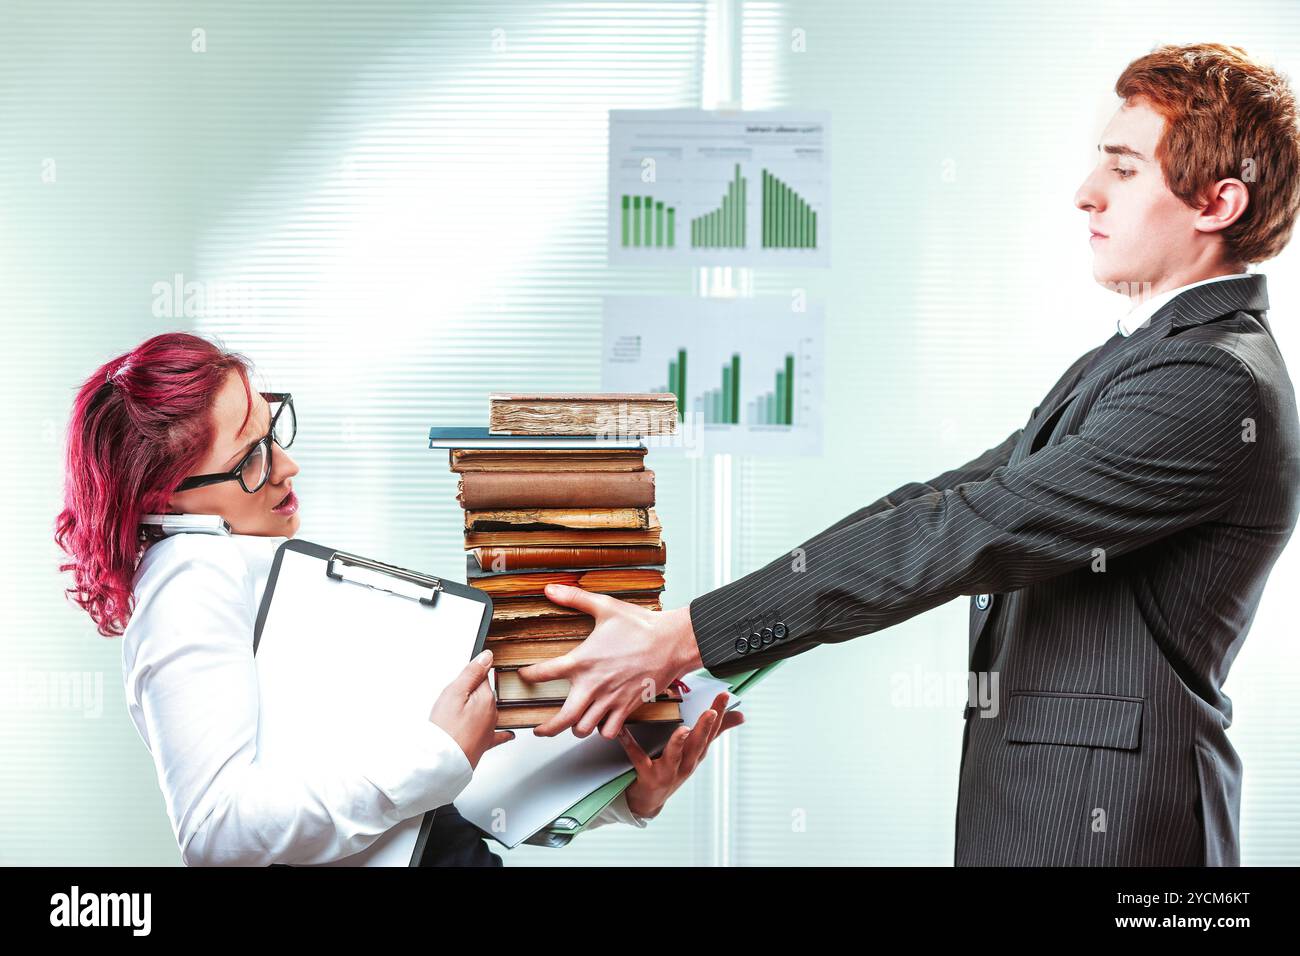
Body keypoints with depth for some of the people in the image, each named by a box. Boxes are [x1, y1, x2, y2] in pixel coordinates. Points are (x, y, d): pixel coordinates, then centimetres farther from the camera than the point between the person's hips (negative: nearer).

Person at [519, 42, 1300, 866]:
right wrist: (689, 630, 1)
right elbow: (942, 503, 10)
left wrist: (688, 638, -22)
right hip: (1025, 800, 8)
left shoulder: (1218, 383, -18)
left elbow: (968, 533, -23)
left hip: (1103, 824, -8)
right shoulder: (1118, 363, 15)